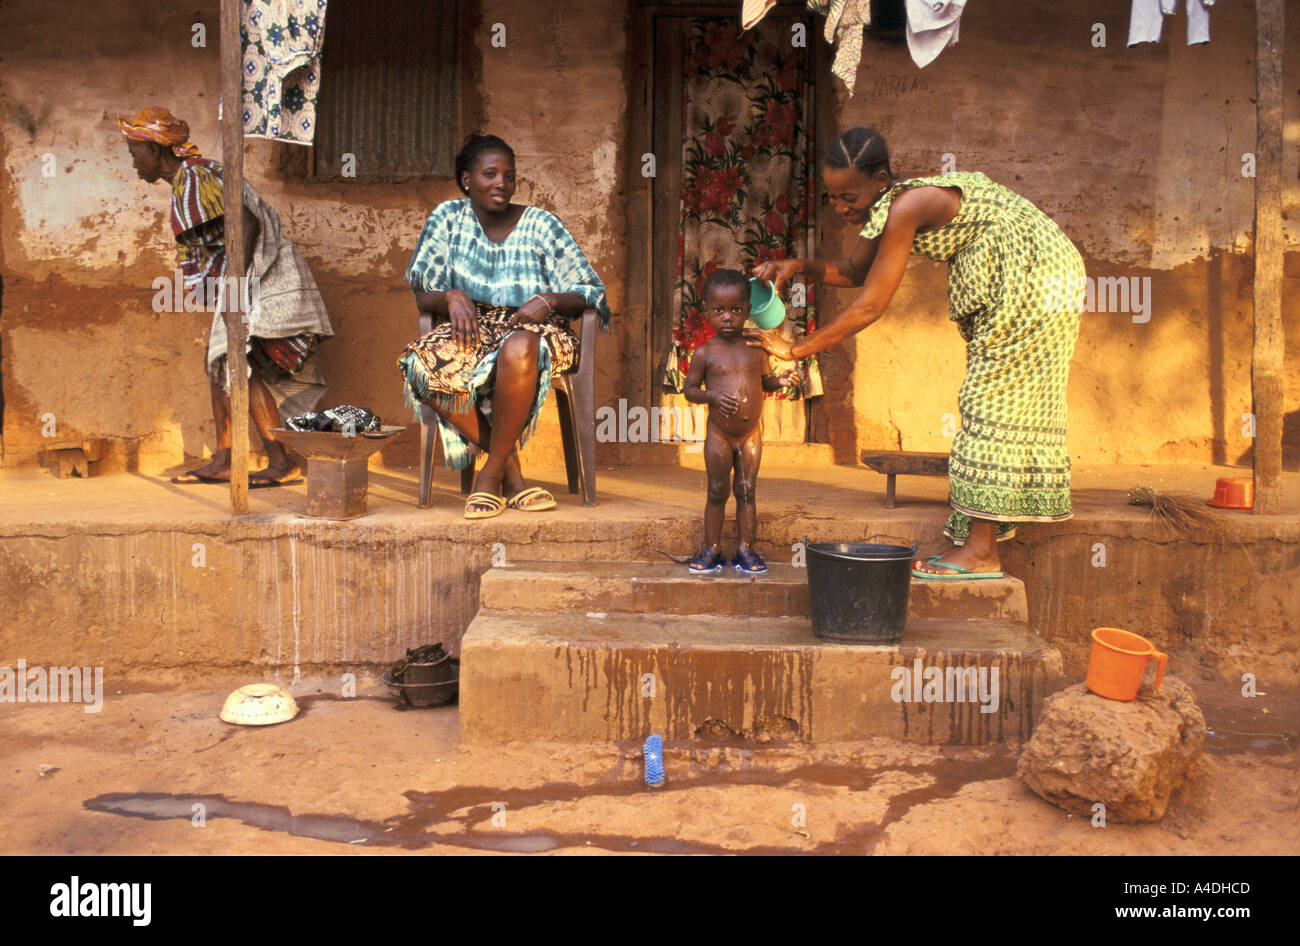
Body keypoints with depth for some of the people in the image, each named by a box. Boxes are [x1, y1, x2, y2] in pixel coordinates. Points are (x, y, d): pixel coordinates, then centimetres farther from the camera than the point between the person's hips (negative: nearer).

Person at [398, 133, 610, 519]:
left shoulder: (541, 224, 1)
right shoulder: (449, 216, 6)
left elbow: (591, 294, 0)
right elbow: (421, 297, 5)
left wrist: (549, 300, -19)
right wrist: (452, 296, -17)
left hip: (533, 330, -2)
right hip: (471, 328, 2)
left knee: (518, 351, -41)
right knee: (422, 362, -32)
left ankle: (491, 474, -23)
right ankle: (511, 470, -21)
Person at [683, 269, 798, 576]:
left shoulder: (756, 349, 2)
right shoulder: (705, 352, -6)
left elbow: (764, 380, 15)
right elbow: (690, 389, -3)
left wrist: (780, 381, -7)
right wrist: (712, 395, -21)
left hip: (752, 434, 2)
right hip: (719, 434, -2)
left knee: (746, 492, 8)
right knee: (717, 493, 5)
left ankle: (746, 549, 16)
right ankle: (712, 549, 17)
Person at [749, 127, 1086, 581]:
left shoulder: (907, 206, -28)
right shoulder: (887, 203, 0)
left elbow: (870, 306, -27)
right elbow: (855, 271, 10)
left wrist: (796, 349, -24)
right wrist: (799, 266, -8)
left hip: (1031, 278, -10)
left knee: (995, 397, -10)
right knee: (1005, 395, 16)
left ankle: (981, 551, -9)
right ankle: (993, 517, 29)